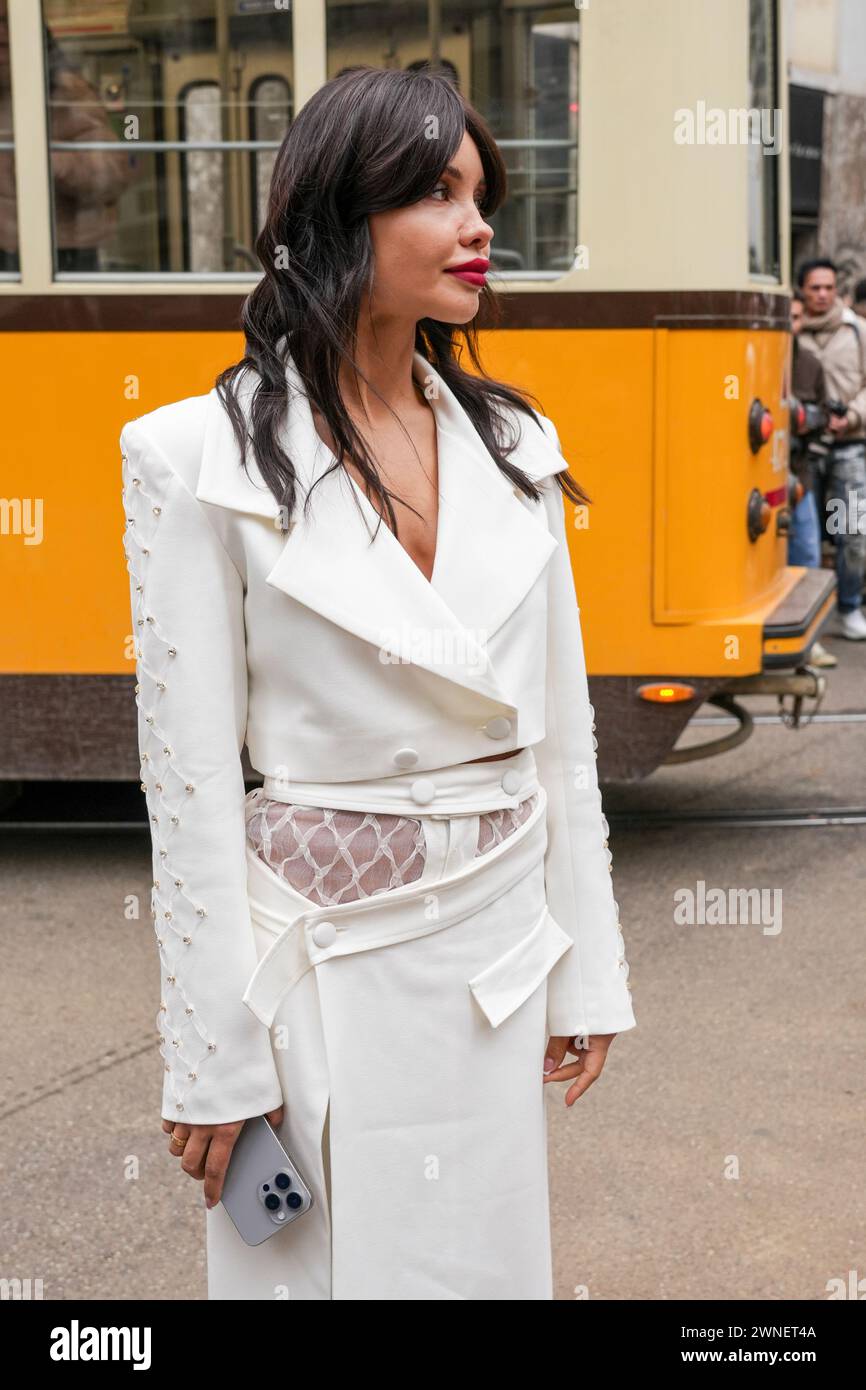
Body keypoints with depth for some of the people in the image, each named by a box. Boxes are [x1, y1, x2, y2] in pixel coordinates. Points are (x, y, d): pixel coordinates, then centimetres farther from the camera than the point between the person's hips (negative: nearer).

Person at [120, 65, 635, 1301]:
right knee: (326, 1259, 9)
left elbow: (561, 733, 8)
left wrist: (588, 973, 8)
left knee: (488, 1257, 16)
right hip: (328, 957, -4)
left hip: (498, 943, 5)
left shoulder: (511, 443, 4)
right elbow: (190, 781, -11)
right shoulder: (209, 458, -11)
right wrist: (213, 1059, -9)